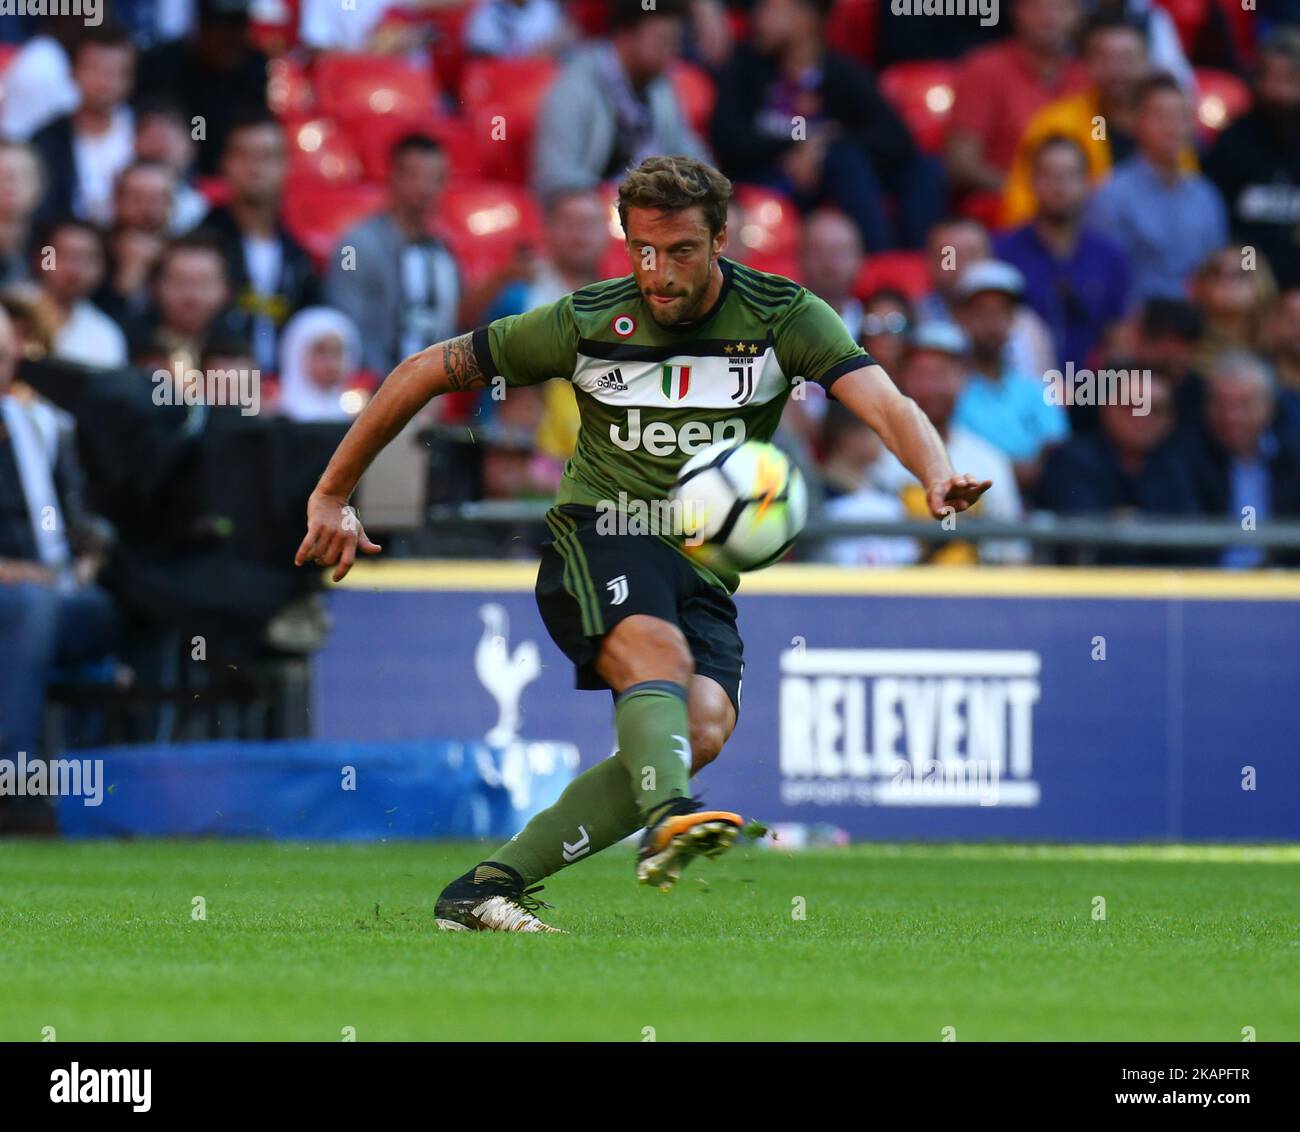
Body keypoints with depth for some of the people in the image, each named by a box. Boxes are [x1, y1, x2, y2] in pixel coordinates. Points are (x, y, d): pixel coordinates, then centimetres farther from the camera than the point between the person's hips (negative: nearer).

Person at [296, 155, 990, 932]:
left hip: (705, 570, 2)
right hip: (598, 537, -2)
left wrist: (937, 475, -39)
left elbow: (882, 401, -16)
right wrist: (333, 496, 9)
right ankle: (669, 818, -63)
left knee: (705, 728, -24)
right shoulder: (589, 322, -1)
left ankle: (485, 888, -22)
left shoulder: (783, 316, -1)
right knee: (660, 655, -35)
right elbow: (429, 372, 8)